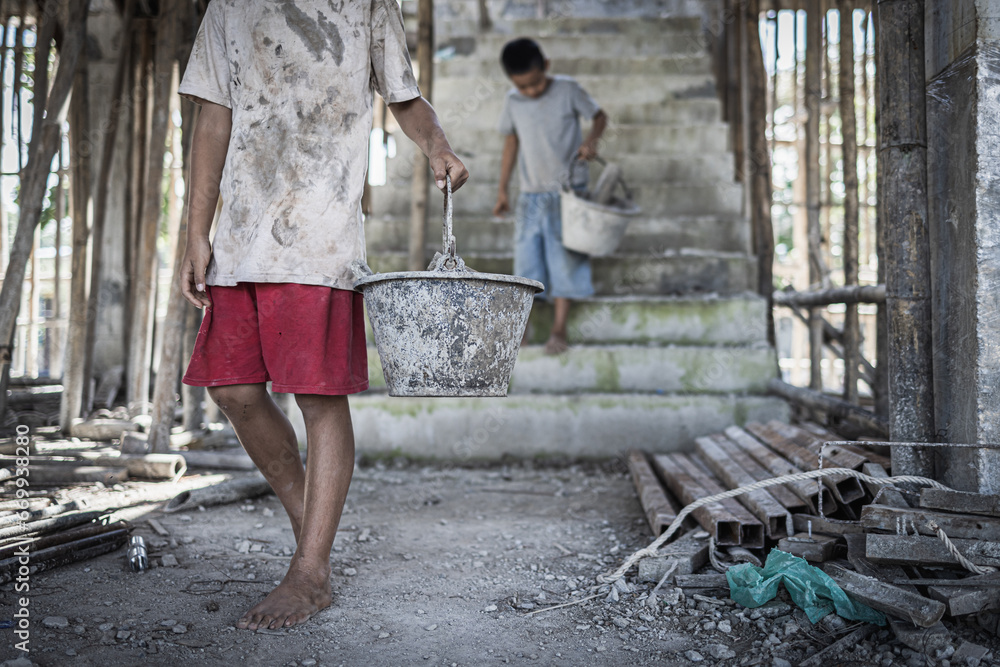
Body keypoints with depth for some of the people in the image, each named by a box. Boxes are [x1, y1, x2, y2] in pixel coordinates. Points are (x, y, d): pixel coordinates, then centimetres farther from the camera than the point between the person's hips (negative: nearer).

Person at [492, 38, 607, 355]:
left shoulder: (568, 90, -8)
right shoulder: (512, 103, 1)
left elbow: (600, 116, 4)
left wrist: (592, 139, -18)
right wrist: (503, 190, 13)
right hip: (531, 193, 3)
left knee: (564, 258, -2)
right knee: (527, 256, 1)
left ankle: (560, 328, 5)